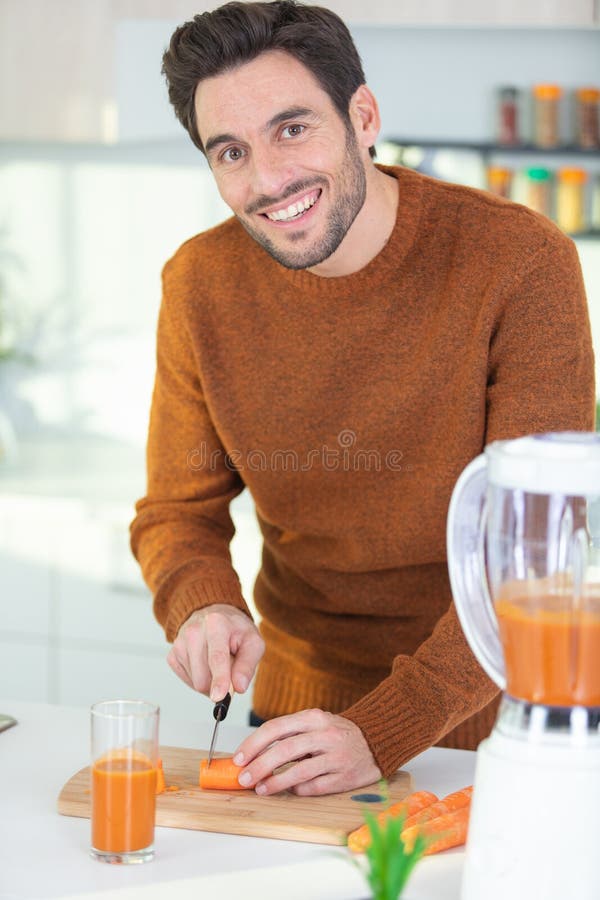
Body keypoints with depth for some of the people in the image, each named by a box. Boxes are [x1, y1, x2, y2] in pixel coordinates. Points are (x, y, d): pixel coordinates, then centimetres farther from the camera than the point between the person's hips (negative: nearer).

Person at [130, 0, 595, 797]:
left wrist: (383, 732, -28)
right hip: (299, 706, 3)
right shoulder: (201, 284, -5)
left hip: (490, 717, -3)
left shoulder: (523, 264, -18)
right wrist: (202, 606, -19)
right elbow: (178, 512, 5)